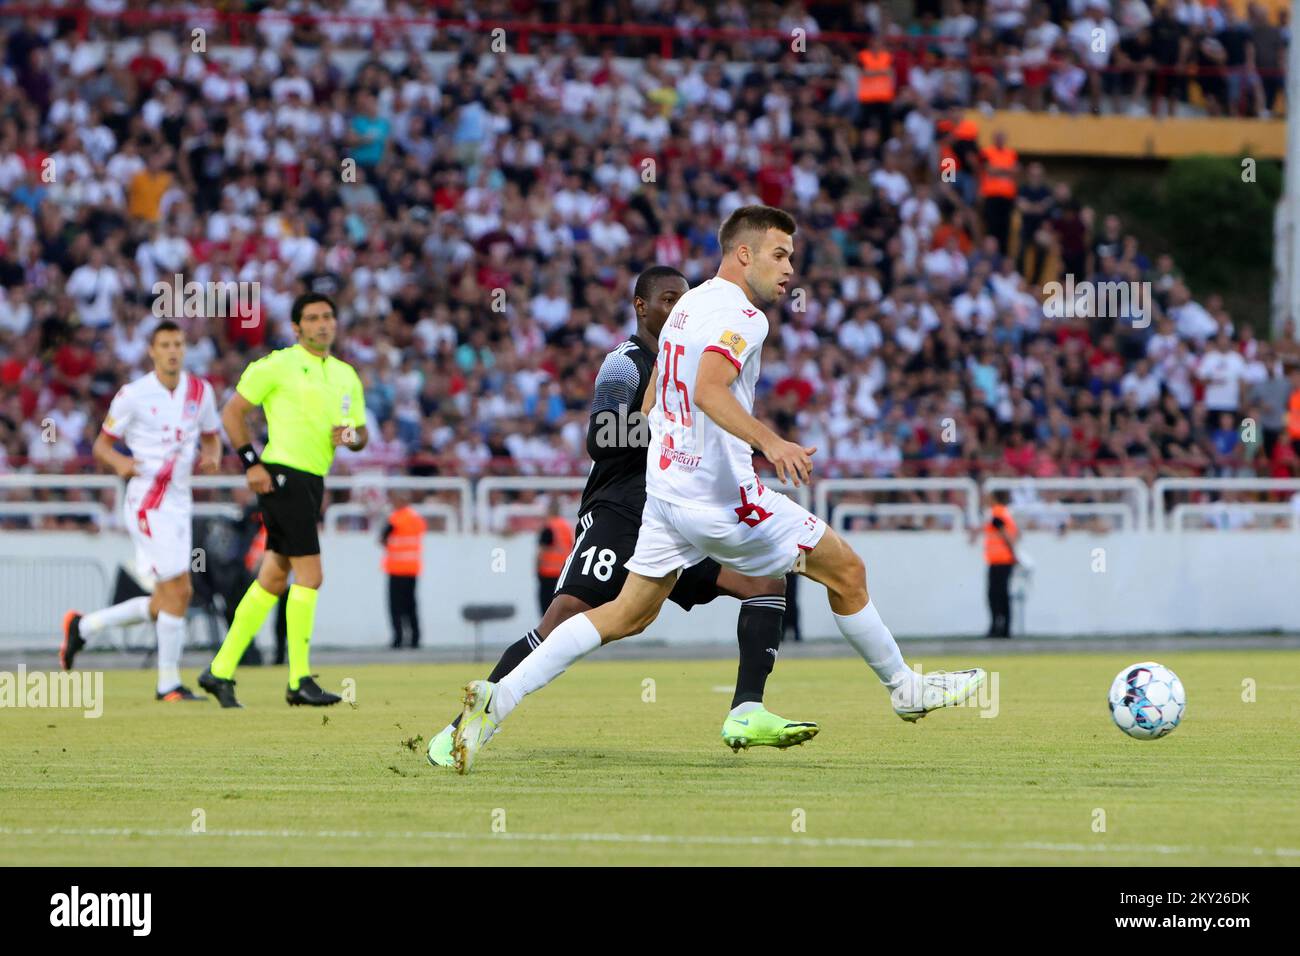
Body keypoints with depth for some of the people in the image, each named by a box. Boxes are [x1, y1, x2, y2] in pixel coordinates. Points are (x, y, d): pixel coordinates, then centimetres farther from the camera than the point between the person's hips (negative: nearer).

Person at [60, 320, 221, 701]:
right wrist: (120, 463, -22)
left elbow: (211, 436, 20)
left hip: (179, 503, 7)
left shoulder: (200, 392, 8)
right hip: (148, 502, -7)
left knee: (162, 606, 9)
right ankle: (169, 683, -3)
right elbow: (102, 444, 0)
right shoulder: (133, 395, -6)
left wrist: (212, 456, -3)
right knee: (179, 590, -14)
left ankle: (83, 627, 28)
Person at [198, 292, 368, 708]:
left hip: (312, 483, 8)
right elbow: (232, 411, -3)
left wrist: (353, 436, -2)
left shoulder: (346, 376, 16)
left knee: (273, 580, 10)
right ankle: (299, 680, -9)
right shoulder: (278, 365, -5)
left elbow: (361, 431, 22)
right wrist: (251, 462, -12)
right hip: (282, 477, -8)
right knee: (309, 576, -12)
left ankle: (221, 670, 17)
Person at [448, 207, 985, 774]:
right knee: (846, 571, 4)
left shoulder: (688, 305, 16)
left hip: (666, 487, 9)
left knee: (629, 615, 10)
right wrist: (768, 441, -43)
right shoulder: (741, 315, -13)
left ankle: (499, 698, -1)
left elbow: (651, 404, 24)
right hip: (720, 495, -9)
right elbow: (709, 391, -31)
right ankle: (904, 689, 18)